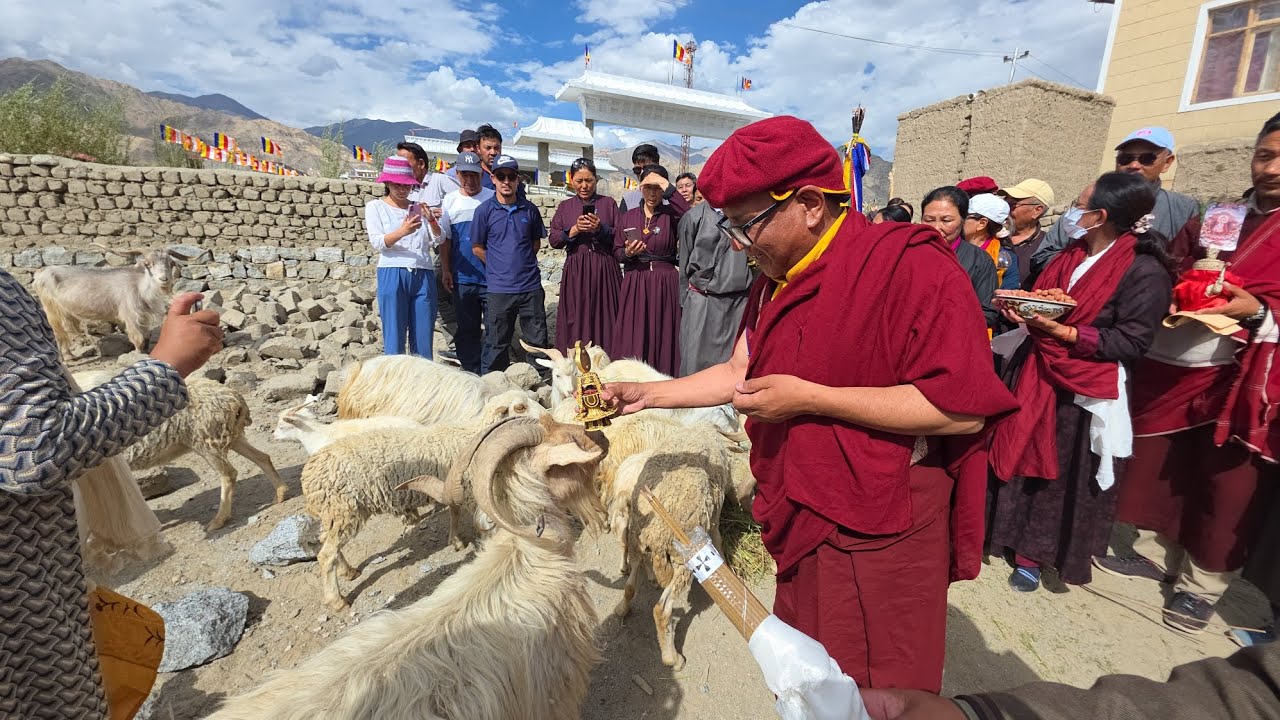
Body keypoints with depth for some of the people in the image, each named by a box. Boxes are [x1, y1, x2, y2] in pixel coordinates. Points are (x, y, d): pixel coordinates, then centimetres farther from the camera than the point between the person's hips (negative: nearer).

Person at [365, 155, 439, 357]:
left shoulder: (419, 206, 17)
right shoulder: (375, 207, 10)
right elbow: (377, 242, -5)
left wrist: (431, 220, -16)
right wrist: (402, 231, -23)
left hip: (424, 276, 2)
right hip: (392, 275, -2)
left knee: (423, 343, 3)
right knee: (394, 341, -3)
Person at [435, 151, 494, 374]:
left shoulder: (492, 198, 4)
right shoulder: (450, 200, 9)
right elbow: (445, 239, 10)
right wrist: (445, 270, 4)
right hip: (462, 277, 2)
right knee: (467, 330, 8)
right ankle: (471, 374, 18)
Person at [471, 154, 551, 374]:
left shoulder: (529, 209, 5)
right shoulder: (485, 210, -1)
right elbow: (477, 247, 4)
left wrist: (522, 262, 9)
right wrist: (499, 267, 3)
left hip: (531, 285, 3)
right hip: (499, 288, -2)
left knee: (538, 342, 9)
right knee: (496, 345, 6)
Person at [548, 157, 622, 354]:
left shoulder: (608, 203, 7)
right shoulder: (565, 207, 11)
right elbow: (553, 240, 4)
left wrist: (601, 228, -15)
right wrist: (575, 230, -12)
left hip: (604, 269, -1)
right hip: (575, 270, 1)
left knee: (604, 320, 0)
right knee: (575, 322, 1)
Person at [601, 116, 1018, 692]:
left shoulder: (909, 264, -19)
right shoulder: (775, 281, 7)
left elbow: (963, 409, -23)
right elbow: (741, 371, 14)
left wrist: (808, 397, -25)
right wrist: (649, 394, 6)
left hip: (879, 539, -7)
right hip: (801, 525, 7)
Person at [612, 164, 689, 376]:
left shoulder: (671, 215, 0)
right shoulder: (628, 216, 9)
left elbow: (688, 214, -25)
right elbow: (616, 252, 12)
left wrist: (666, 186, -21)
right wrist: (628, 253, -10)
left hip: (664, 284, -2)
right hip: (634, 284, 2)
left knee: (662, 336, 2)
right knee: (633, 337, 4)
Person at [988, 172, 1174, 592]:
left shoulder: (1145, 271, -11)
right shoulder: (1070, 257, 12)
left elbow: (1131, 342, -15)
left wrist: (1066, 333, -23)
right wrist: (1022, 312, -5)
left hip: (1087, 392, -7)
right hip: (1037, 378, 7)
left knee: (1068, 476, 4)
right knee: (1027, 462, 11)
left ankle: (1035, 555, 18)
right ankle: (1025, 546, 25)